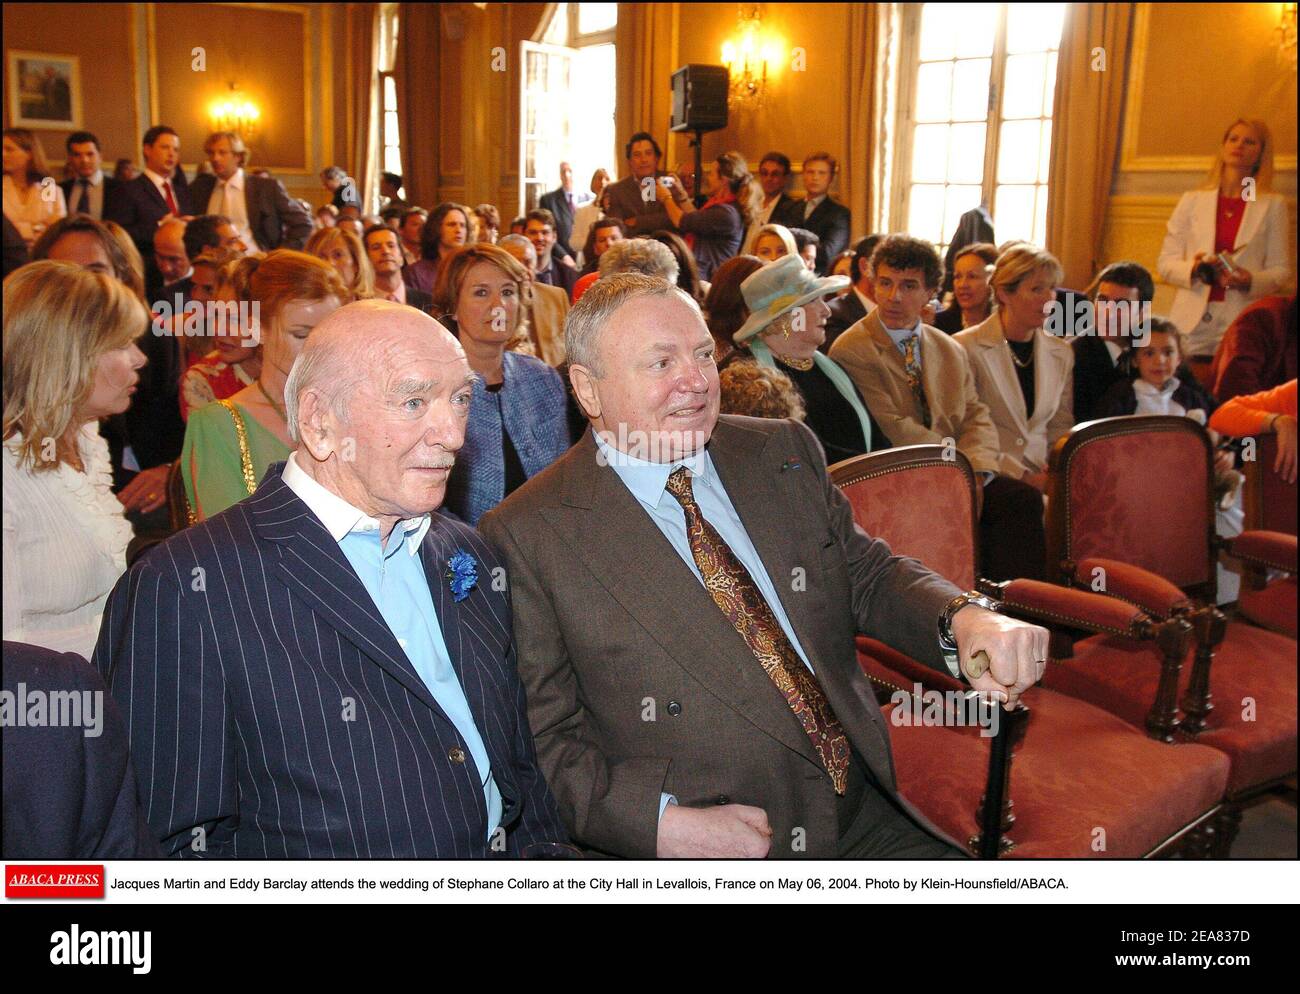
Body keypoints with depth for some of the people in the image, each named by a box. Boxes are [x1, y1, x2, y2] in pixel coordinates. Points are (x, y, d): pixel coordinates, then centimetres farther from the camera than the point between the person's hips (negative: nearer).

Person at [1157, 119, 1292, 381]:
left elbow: (1281, 270, 7)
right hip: (1193, 323, 1)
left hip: (1243, 323, 0)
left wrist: (1251, 281, -13)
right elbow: (1165, 263, 8)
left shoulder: (1272, 205, 9)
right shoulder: (1192, 200, 11)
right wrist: (1192, 268, -12)